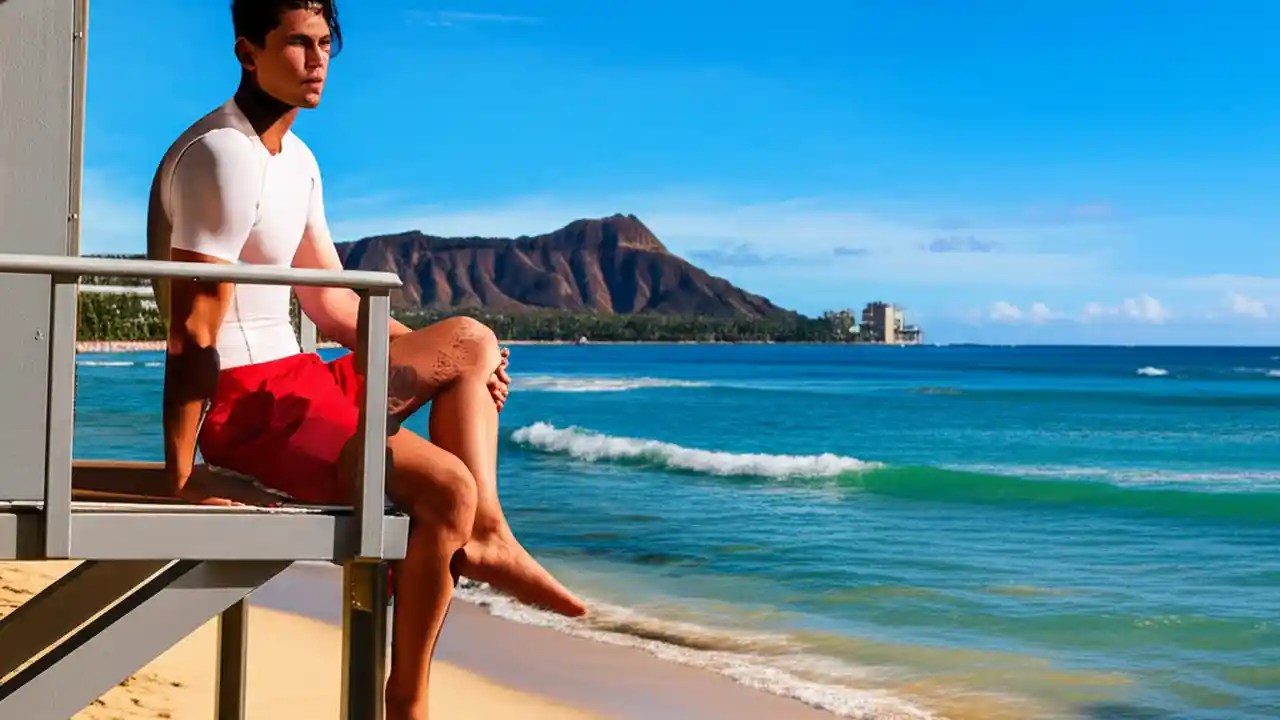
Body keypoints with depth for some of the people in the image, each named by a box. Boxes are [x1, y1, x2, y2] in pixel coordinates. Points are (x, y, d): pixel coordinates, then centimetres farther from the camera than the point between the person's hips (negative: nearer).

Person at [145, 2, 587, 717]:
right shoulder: (225, 155, -17)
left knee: (472, 341, 12)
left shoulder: (298, 160, 14)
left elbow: (333, 301, 19)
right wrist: (182, 477, -25)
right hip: (242, 400, -10)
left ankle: (487, 537, -3)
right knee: (445, 485, -22)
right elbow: (193, 329, -22)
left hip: (298, 381, 10)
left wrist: (460, 366, 13)